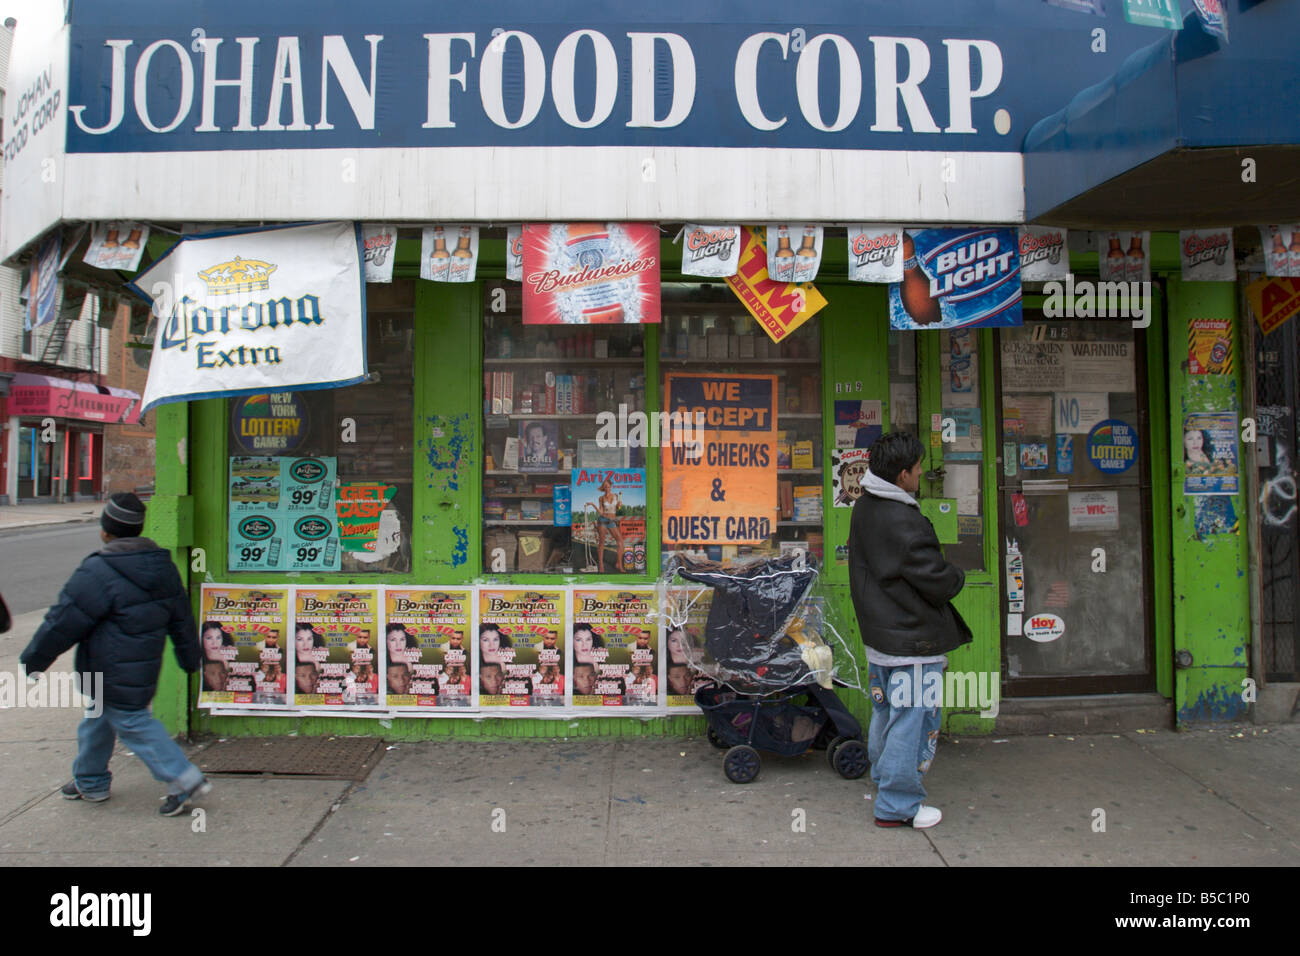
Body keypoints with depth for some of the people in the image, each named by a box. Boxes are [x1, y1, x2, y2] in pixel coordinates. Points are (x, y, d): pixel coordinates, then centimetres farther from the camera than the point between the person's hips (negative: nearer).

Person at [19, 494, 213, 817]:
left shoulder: (97, 573, -22)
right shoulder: (164, 568, 3)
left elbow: (62, 624, -15)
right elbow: (182, 620, 11)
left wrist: (32, 661, -2)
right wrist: (191, 660, 22)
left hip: (111, 675, -8)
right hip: (143, 669, 8)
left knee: (133, 724, 0)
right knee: (97, 720, 24)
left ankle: (184, 780, -3)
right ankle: (90, 782, 40)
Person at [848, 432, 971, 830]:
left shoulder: (863, 509, 5)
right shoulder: (905, 523, -25)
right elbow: (939, 583, -21)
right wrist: (958, 575, 2)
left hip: (877, 634, 10)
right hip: (913, 641, -10)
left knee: (884, 715, 22)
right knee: (913, 722, 2)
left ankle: (884, 784, 38)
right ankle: (897, 806, 11)